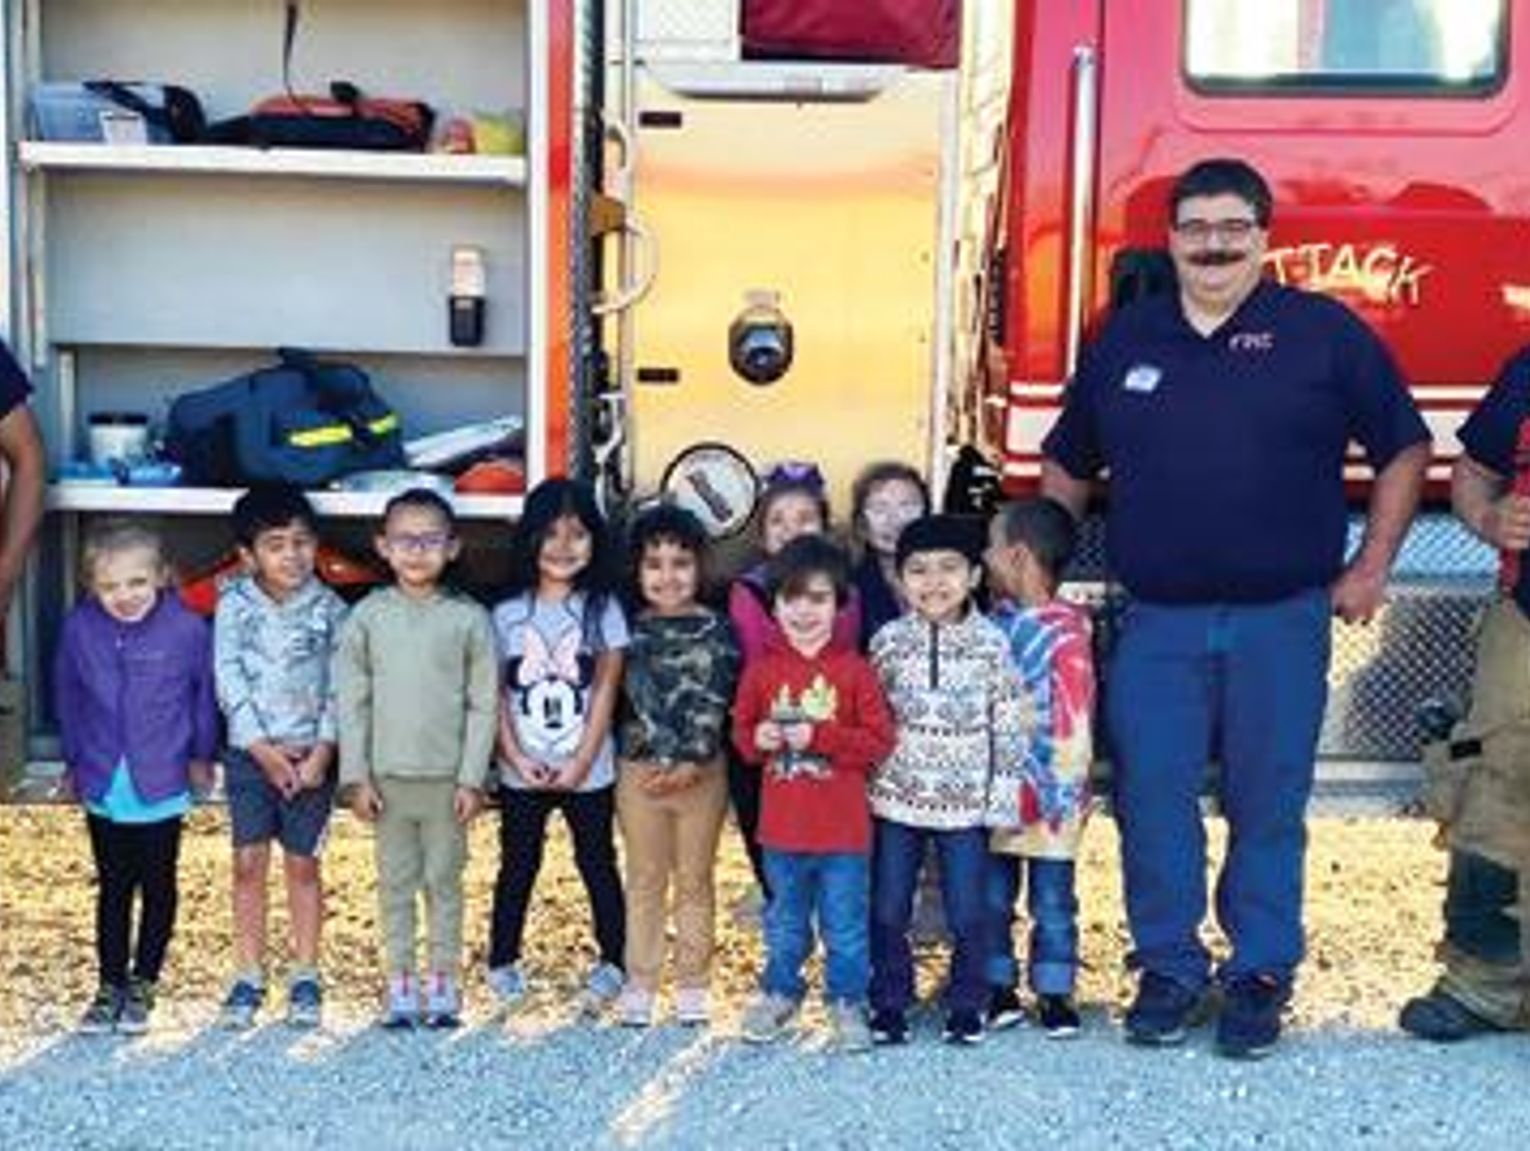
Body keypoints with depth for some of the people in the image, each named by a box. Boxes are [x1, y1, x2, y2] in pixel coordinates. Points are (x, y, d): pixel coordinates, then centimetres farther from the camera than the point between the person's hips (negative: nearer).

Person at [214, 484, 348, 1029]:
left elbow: (340, 687, -4)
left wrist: (323, 750, -14)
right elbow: (230, 682, -7)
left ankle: (305, 976, 16)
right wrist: (263, 748, -13)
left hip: (310, 755, 0)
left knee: (302, 864, 6)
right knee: (249, 863, 2)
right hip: (250, 751, 0)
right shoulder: (234, 606, -2)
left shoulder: (329, 608, -2)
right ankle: (248, 976, 13)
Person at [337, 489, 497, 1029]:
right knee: (395, 882, 8)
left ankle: (443, 983, 17)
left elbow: (483, 704, -2)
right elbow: (351, 700, 2)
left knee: (444, 880, 7)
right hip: (388, 776, 1)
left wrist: (472, 778, -7)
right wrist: (356, 775, -3)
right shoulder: (367, 616, 0)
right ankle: (400, 984, 17)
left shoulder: (469, 619, -3)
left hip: (447, 777, -1)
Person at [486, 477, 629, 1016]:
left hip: (587, 770, -1)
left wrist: (581, 762, -12)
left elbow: (606, 690, -7)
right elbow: (496, 694, -1)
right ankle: (503, 962, 25)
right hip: (522, 771, 1)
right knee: (517, 866, 13)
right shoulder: (509, 613, -1)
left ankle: (612, 963, 22)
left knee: (598, 864, 10)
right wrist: (516, 757, -10)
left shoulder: (602, 608, -5)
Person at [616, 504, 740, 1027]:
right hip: (641, 771, 1)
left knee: (694, 881, 8)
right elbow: (638, 697, -2)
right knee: (645, 881, 9)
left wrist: (692, 760, -16)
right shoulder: (631, 631, 3)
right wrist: (663, 756, -11)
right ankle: (639, 984, 15)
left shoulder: (715, 631, -2)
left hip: (701, 772, -1)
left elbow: (714, 702, -8)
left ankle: (693, 985, 16)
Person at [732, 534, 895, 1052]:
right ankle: (780, 992, 34)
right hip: (782, 827, 2)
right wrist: (758, 739, -14)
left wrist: (819, 738, -20)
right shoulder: (763, 670, 0)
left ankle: (847, 1001, 23)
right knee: (785, 921, 18)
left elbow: (879, 739, -11)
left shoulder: (854, 670, -7)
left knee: (845, 922, 8)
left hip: (843, 831, -2)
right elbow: (741, 732, 9)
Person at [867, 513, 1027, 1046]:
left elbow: (1009, 727, -1)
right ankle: (890, 1002, 22)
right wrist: (864, 782, 5)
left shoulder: (991, 644, -3)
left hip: (965, 801, -1)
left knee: (968, 913, 4)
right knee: (888, 911, 8)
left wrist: (1004, 798, -3)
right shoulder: (888, 641, 0)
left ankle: (967, 1003, 20)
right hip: (896, 798, 2)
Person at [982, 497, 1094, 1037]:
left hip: (1046, 798, -6)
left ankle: (1054, 992, 18)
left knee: (1052, 901, 6)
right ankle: (997, 987, 23)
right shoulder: (994, 625, 5)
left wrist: (1064, 794, -17)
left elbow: (1073, 718, -16)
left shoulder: (1065, 633, -14)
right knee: (990, 897, 12)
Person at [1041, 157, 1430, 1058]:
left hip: (1282, 620, -2)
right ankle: (1169, 968, 15)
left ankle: (1260, 976, 17)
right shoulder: (1125, 339, 11)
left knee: (1269, 806, 4)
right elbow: (1068, 468, 19)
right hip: (1156, 622, 2)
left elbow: (1404, 449, 7)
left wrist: (1372, 566, 2)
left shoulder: (1325, 334, 2)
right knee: (1152, 799, 1)